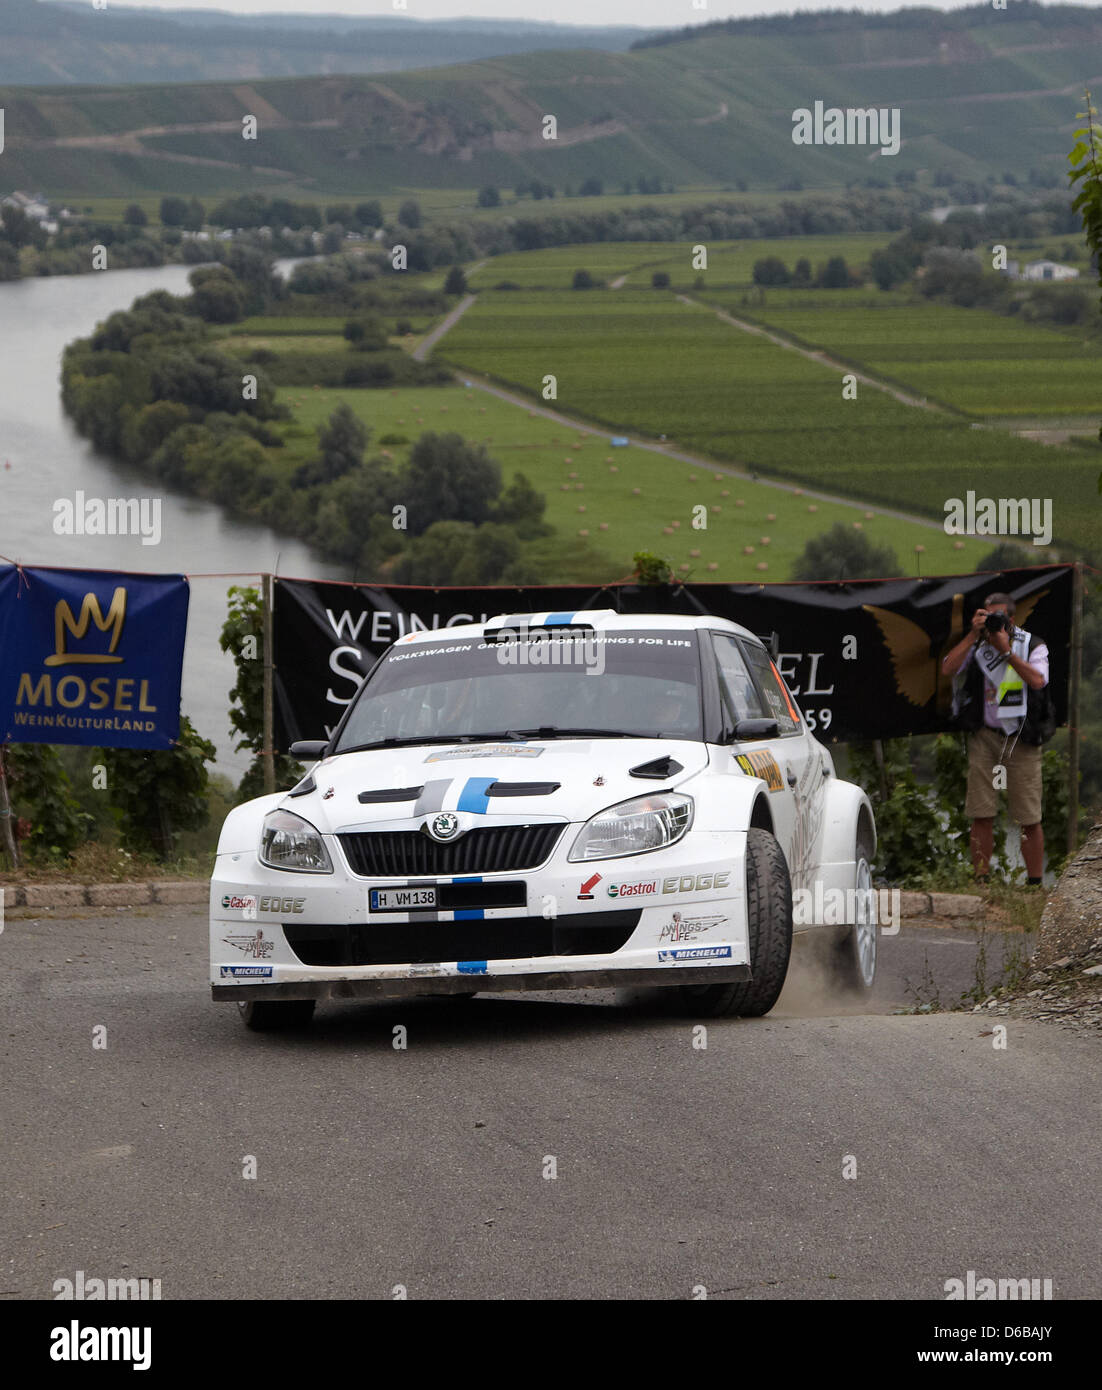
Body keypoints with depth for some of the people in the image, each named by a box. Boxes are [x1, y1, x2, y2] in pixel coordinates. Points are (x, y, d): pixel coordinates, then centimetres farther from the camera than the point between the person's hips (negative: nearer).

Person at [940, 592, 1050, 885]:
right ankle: (980, 881, 6)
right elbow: (948, 668, -9)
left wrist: (1006, 650, -17)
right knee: (981, 816, 0)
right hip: (984, 737, 2)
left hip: (1021, 740, -2)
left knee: (1029, 819, -1)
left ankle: (1035, 883, 6)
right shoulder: (976, 646, 6)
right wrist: (974, 635, -12)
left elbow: (1038, 680, -16)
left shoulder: (1033, 646, 1)